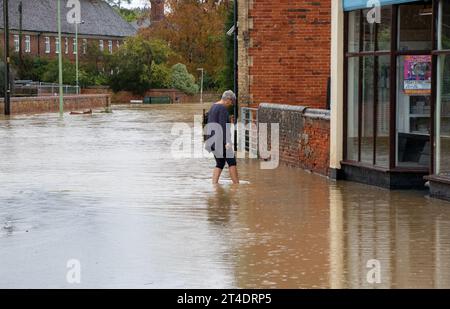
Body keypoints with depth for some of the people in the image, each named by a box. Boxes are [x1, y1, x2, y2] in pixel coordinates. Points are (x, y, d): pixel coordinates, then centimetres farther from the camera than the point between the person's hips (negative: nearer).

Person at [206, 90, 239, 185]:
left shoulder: (213, 107, 17)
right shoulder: (223, 108, -12)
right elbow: (223, 126, -21)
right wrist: (227, 142, -25)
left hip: (212, 140, 9)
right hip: (220, 140, -9)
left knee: (220, 163, 13)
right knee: (232, 162, -5)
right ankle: (237, 185, -8)